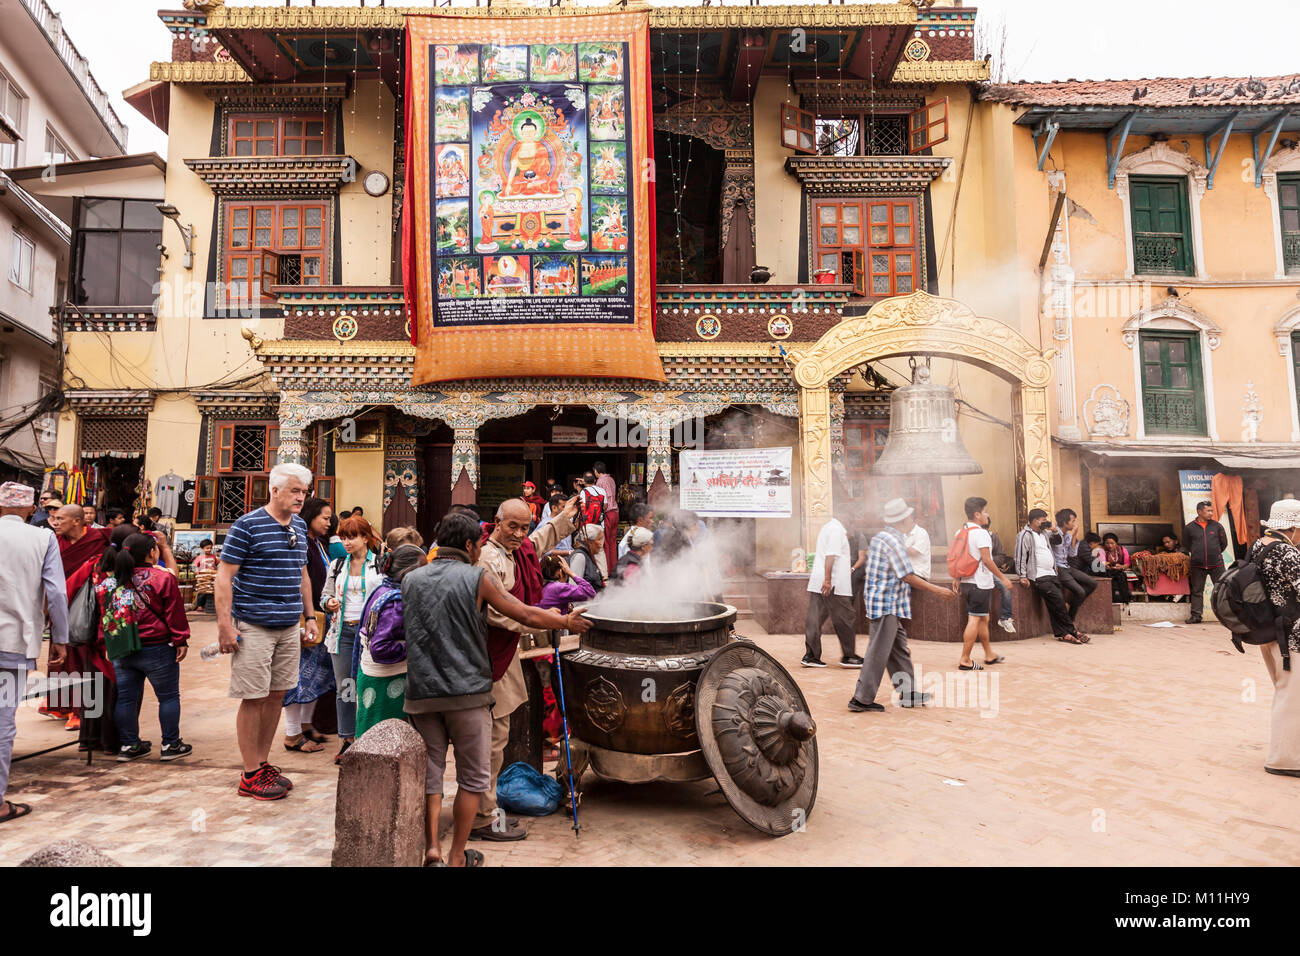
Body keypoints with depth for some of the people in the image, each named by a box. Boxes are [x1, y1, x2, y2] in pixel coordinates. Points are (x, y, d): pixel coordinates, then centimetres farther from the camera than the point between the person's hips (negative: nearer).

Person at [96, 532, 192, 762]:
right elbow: (175, 614, -11)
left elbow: (103, 613, 12)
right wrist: (181, 641, -5)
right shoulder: (162, 579, -12)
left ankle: (128, 745, 21)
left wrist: (110, 642, 20)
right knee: (168, 696, 6)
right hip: (156, 649, -5)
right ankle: (170, 745, 11)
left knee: (126, 698, 13)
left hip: (120, 652, 5)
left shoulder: (109, 581, 5)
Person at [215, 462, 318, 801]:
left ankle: (262, 763, 25)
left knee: (276, 695, 12)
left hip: (289, 628, 7)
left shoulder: (299, 527, 11)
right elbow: (224, 576, -11)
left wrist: (309, 616, 18)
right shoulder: (247, 525, -10)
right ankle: (250, 775, 12)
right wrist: (224, 624, -17)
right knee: (253, 698, 1)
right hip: (254, 628, -6)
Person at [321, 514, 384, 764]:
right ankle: (347, 740, 18)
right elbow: (325, 594, 18)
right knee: (344, 687, 8)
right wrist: (329, 603, -3)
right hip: (343, 632, 4)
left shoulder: (381, 564, -1)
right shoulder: (337, 566, 11)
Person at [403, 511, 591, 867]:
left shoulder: (411, 579, 7)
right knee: (473, 777, 9)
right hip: (468, 690, -4)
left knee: (429, 774, 13)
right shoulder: (479, 575, -7)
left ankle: (432, 852, 8)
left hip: (422, 691, 4)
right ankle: (458, 857, 17)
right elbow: (527, 616, -6)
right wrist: (565, 622, 9)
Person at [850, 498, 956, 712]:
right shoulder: (892, 541, -17)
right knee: (878, 653, -6)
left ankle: (908, 694, 24)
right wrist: (938, 590, -10)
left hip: (890, 607, 10)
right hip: (886, 605, -10)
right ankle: (862, 699, -2)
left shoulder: (881, 537, 14)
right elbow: (908, 576, -16)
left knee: (899, 651, 16)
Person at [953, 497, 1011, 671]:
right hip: (980, 583, -9)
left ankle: (989, 655, 30)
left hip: (966, 582, 9)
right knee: (974, 620, -6)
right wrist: (1003, 578, -10)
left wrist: (957, 579, 20)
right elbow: (987, 560, -18)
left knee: (983, 618, 19)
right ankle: (965, 660, -5)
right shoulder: (981, 533, -15)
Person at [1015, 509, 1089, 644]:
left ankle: (1061, 633, -3)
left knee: (1058, 604, -3)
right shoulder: (1025, 535, -6)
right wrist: (1023, 576, -15)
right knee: (1058, 600, -16)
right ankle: (1073, 631, -8)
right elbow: (1020, 557, -11)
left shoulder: (1043, 533, 20)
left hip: (1051, 574, 8)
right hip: (1038, 577, -8)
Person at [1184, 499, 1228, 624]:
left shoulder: (1217, 526, 4)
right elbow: (1187, 545, 15)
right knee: (1197, 591, 5)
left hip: (1216, 564, 0)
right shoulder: (1189, 527, 2)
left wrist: (1215, 553, 15)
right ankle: (1195, 615, 9)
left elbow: (1224, 543, 15)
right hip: (1198, 565, 0)